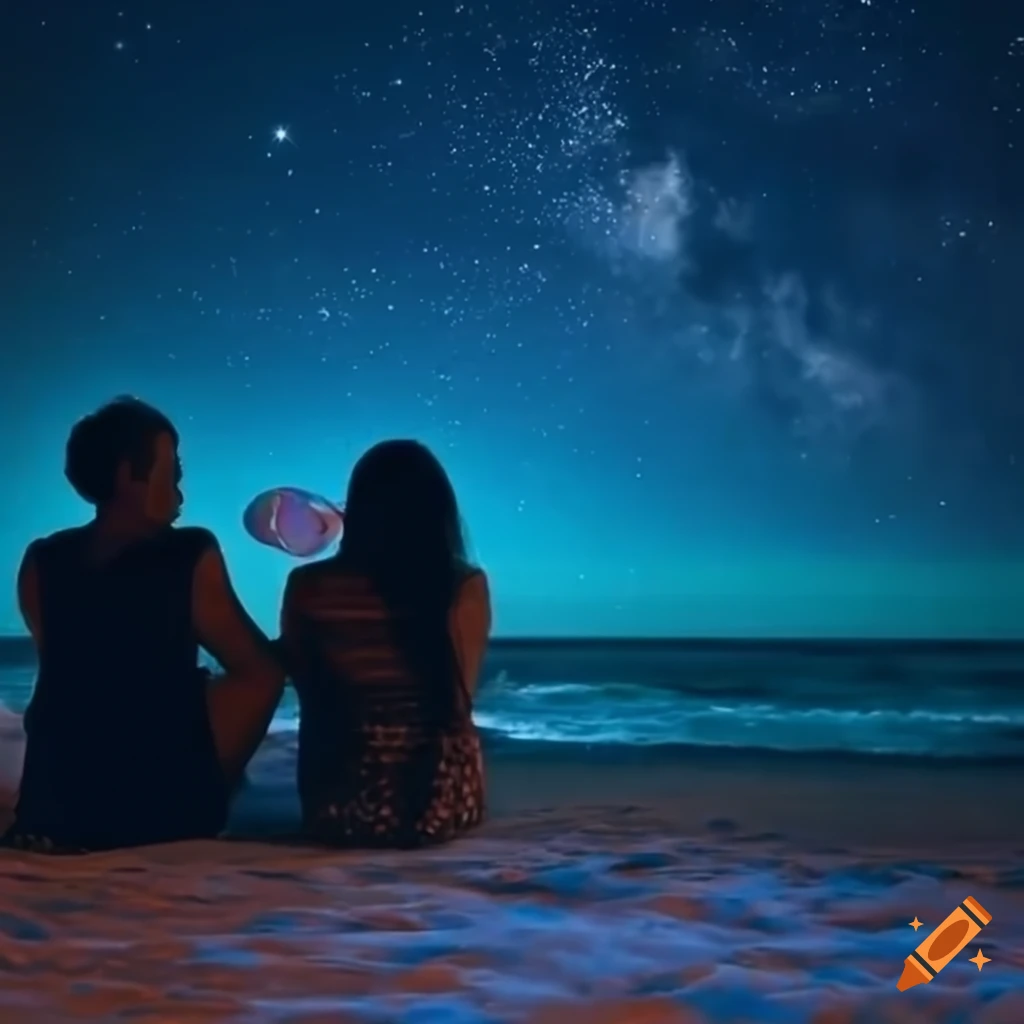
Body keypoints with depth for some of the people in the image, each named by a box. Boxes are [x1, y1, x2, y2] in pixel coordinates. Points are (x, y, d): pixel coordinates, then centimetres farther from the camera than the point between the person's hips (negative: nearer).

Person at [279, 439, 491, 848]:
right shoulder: (466, 587, -9)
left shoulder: (308, 587, -7)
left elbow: (307, 692, 6)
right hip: (443, 804, 0)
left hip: (341, 806, 1)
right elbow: (459, 697, 2)